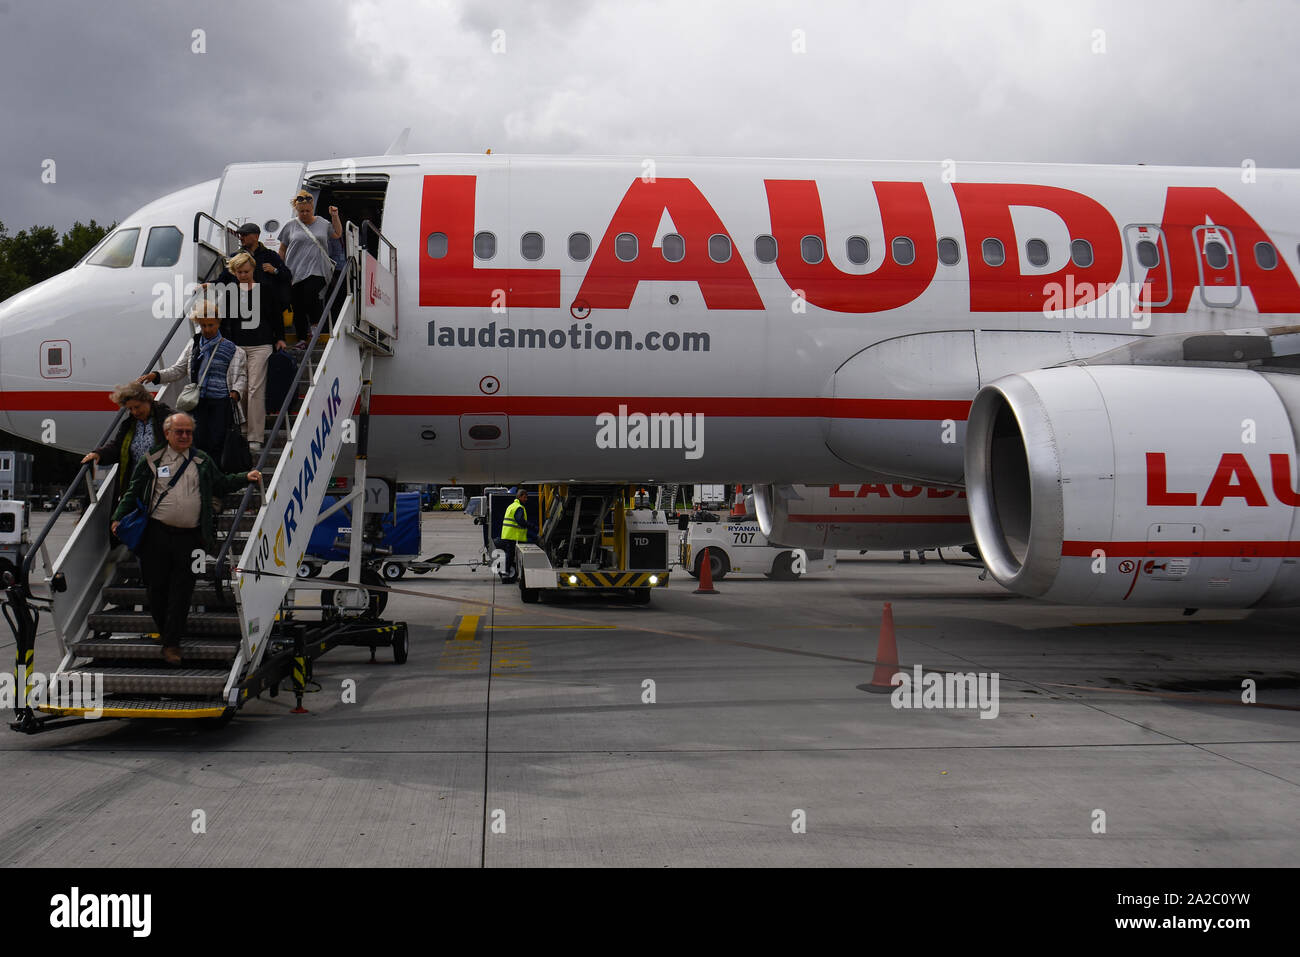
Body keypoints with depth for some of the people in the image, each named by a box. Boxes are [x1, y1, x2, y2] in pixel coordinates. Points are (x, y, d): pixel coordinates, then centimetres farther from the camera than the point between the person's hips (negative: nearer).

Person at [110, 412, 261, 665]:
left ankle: (172, 643, 2)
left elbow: (220, 485, 22)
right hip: (157, 533, 0)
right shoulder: (151, 461, 8)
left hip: (190, 537, 0)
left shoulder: (202, 461, 12)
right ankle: (164, 629, 28)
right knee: (156, 587, 5)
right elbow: (133, 492, 12)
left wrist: (245, 478, 9)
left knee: (181, 591, -2)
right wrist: (119, 518, 1)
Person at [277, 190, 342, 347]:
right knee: (298, 306, 0)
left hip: (317, 271, -1)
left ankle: (315, 324, -4)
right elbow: (282, 249, 14)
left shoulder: (322, 223, 11)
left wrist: (335, 216, 13)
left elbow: (338, 234, 26)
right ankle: (302, 338, 10)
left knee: (310, 293, -27)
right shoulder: (290, 225, 8)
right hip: (296, 272, 1)